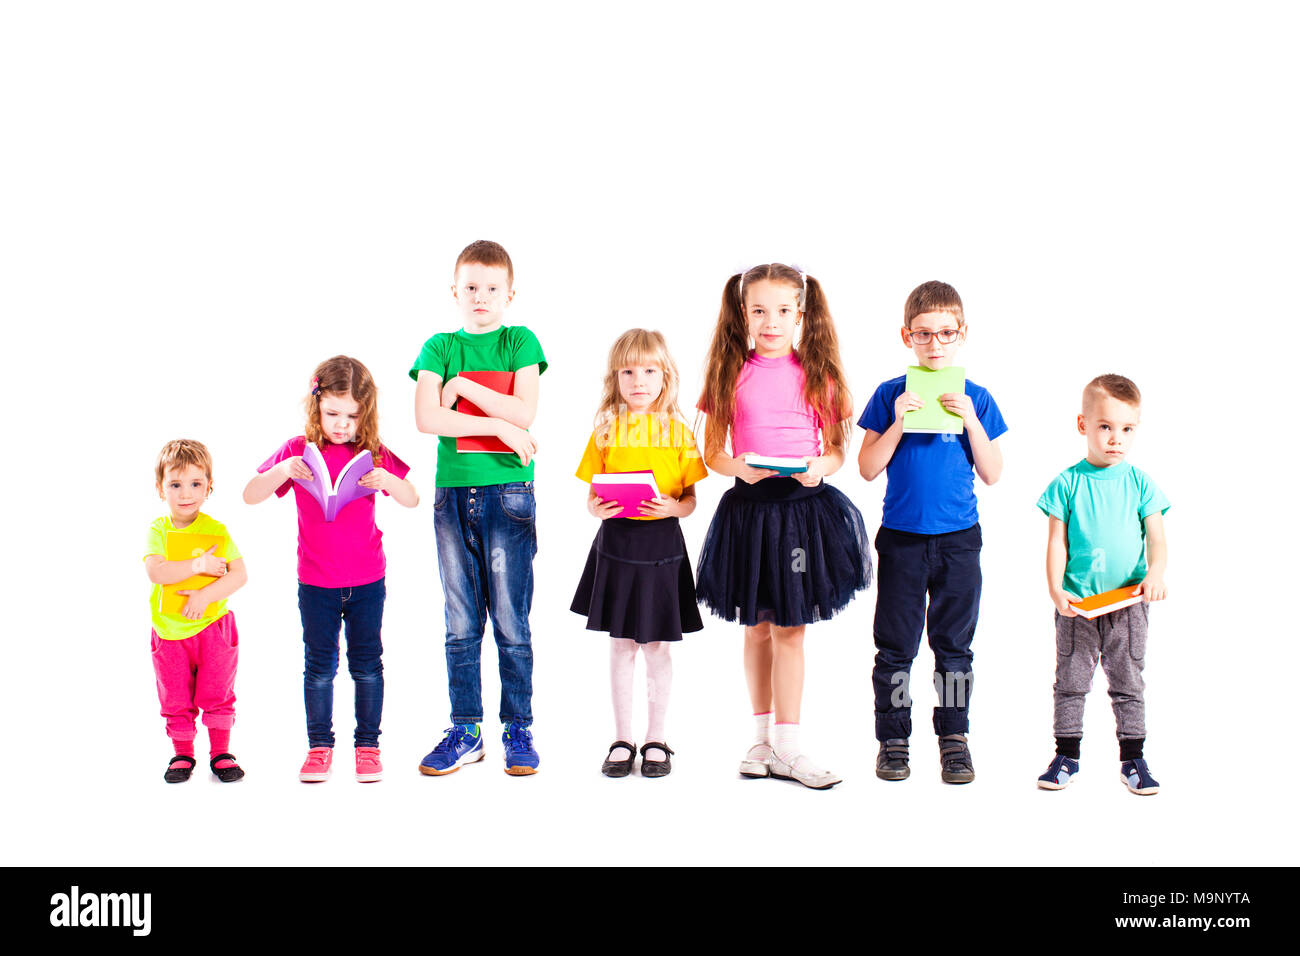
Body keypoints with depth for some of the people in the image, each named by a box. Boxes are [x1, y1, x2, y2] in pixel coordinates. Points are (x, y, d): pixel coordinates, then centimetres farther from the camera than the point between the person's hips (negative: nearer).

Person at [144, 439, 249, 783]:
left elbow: (239, 574, -10)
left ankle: (221, 753, 19)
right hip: (170, 631, 1)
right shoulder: (158, 530, -2)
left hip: (213, 626, -1)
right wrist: (199, 565, -22)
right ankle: (182, 755, 25)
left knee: (217, 696, 5)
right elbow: (156, 572, -18)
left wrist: (206, 594, -21)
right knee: (176, 700, 9)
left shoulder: (217, 530, -3)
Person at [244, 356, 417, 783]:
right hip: (316, 582, 0)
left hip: (367, 579, 1)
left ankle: (367, 745, 19)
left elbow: (412, 500, -3)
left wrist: (388, 480, -24)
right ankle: (319, 747, 18)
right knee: (319, 665, 7)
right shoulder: (299, 450, -5)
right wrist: (282, 471, -26)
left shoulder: (372, 454, -3)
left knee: (367, 663, 8)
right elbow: (250, 495, -7)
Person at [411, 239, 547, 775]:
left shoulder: (520, 342, 6)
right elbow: (426, 419, -7)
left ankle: (518, 730, 10)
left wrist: (463, 386, -6)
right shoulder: (439, 348, 8)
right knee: (461, 623, 6)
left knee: (511, 621, 0)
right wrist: (498, 424, -11)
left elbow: (524, 413, -7)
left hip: (509, 493, -1)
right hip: (453, 491, 2)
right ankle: (465, 731, 14)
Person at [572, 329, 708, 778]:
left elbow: (691, 497, 2)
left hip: (662, 543, -1)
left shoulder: (677, 430, 0)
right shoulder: (606, 430, 3)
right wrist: (596, 508, -16)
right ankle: (622, 740, 19)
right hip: (616, 539, 1)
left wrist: (673, 507, -19)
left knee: (658, 647, 7)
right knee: (620, 646, 9)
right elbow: (592, 494, 5)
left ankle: (656, 741, 19)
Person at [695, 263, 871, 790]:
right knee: (758, 627, 9)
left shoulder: (816, 373, 3)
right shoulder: (731, 373, 2)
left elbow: (836, 449, 7)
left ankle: (787, 747, 6)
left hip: (804, 505, 0)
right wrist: (739, 468, -16)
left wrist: (820, 468, -14)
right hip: (748, 506, 1)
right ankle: (764, 737, 22)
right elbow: (712, 453, 4)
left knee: (789, 627, 0)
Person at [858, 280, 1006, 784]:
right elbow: (868, 468, -3)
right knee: (895, 645, 5)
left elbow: (991, 474, 1)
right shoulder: (891, 396, 0)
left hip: (958, 539, 1)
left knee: (954, 644, 8)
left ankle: (954, 738, 19)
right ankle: (892, 738, 15)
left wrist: (971, 422, -11)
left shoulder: (975, 399, 3)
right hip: (900, 536, -1)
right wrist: (898, 424, -16)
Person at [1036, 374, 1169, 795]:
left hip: (1128, 604, 1)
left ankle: (1133, 758, 20)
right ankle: (1066, 755, 19)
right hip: (1077, 603, -1)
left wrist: (1155, 574, -20)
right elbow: (1057, 542, -2)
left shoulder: (1140, 483, 2)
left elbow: (1157, 539, -1)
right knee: (1070, 681, 7)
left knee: (1128, 683, 9)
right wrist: (1055, 589, -14)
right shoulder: (1067, 483, -1)